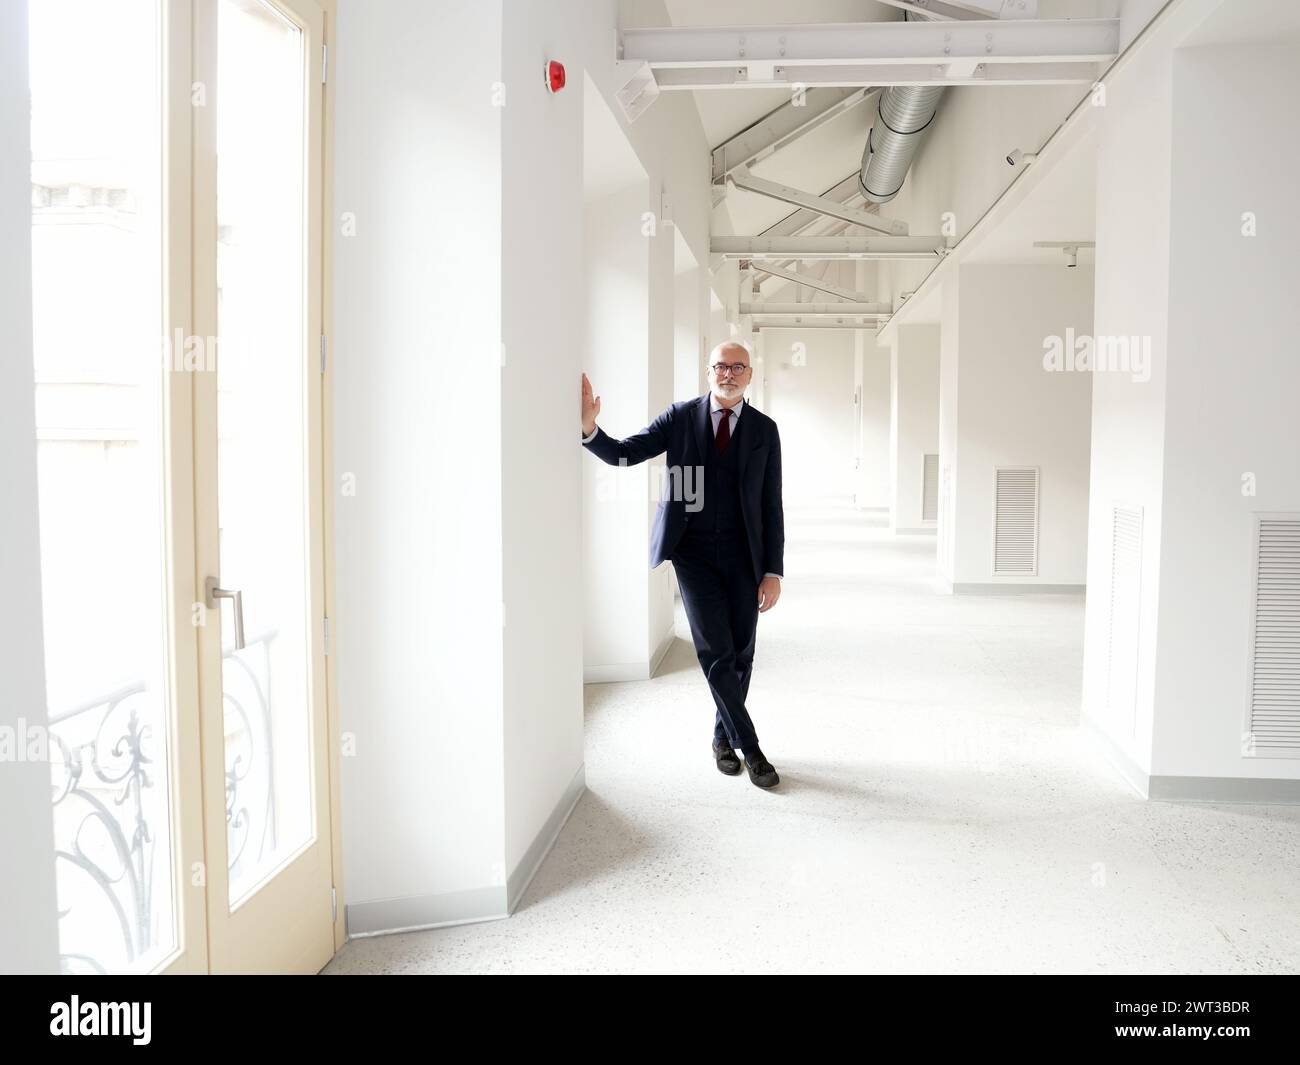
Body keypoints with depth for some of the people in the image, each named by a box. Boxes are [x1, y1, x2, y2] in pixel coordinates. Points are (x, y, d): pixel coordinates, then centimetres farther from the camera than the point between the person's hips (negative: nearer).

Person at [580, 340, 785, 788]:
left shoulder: (764, 429, 2)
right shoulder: (680, 417, -1)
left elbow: (771, 505, 2)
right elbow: (621, 454, -3)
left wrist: (773, 571, -3)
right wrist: (589, 428, -24)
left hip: (743, 555, 2)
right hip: (694, 553, -2)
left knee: (741, 653, 7)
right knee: (715, 651, -8)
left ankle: (723, 736, 28)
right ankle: (748, 744, 7)